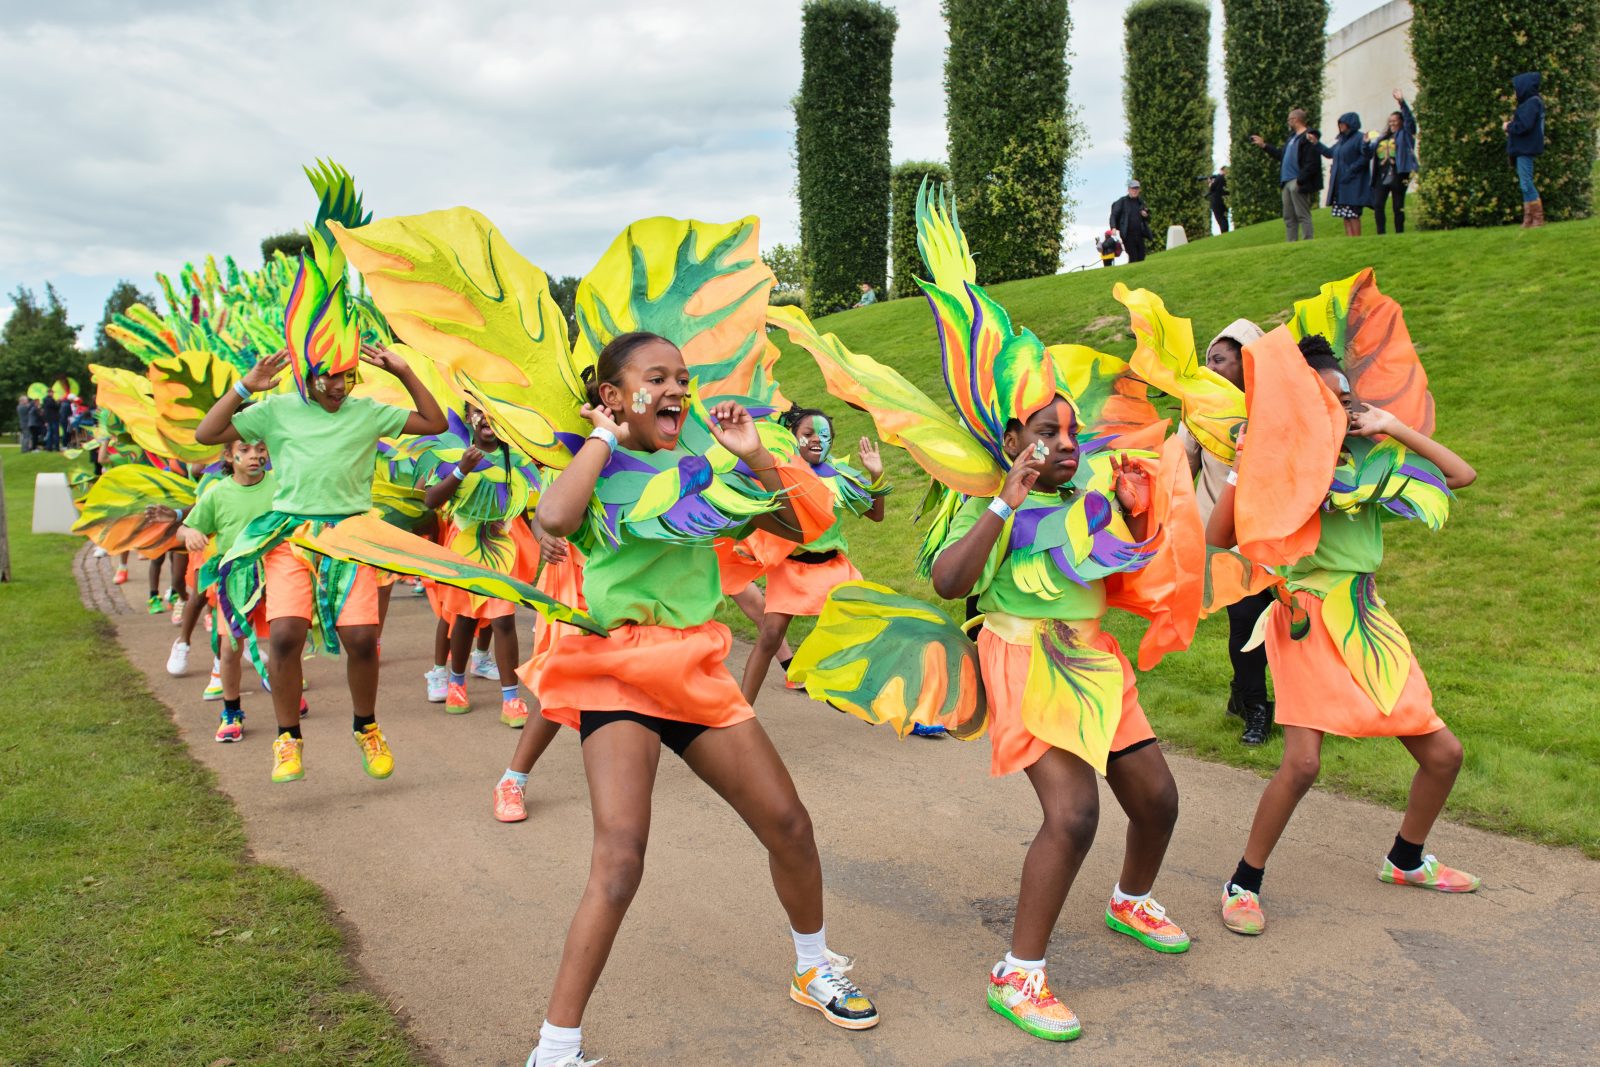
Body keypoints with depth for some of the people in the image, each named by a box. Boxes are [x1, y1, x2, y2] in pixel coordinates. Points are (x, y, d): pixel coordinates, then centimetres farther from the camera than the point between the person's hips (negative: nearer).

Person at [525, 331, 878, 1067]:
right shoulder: (595, 469, -4)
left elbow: (795, 526, 8)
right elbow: (554, 518, -28)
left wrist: (754, 456, -4)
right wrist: (607, 437, -15)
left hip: (697, 668, 5)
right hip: (619, 669, -5)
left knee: (789, 825, 9)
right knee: (620, 858, -21)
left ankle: (814, 972, 34)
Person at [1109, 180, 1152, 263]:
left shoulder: (1141, 202, 17)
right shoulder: (1122, 201, 4)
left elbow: (1148, 220, 24)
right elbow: (1113, 215, -4)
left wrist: (1146, 215, 0)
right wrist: (1113, 227, -21)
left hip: (1139, 234, 5)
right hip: (1128, 234, -5)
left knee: (1141, 258, 1)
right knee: (1133, 257, -12)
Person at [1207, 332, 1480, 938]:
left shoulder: (1371, 458, 7)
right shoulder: (1280, 468, -7)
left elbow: (1462, 475, 4)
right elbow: (1218, 537, -16)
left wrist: (1395, 429, -2)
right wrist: (1241, 470, -23)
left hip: (1368, 620, 6)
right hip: (1308, 620, -6)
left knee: (1443, 754, 9)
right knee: (1302, 761, -20)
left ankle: (1406, 860, 35)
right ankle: (1243, 885, -2)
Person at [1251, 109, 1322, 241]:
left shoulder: (1308, 138, -13)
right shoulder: (1292, 136, 18)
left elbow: (1311, 164, -19)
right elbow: (1281, 154, 29)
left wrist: (1300, 181, -21)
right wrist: (1264, 146, 32)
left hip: (1298, 184, -10)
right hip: (1287, 183, 10)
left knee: (1303, 215, -7)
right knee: (1289, 217, 10)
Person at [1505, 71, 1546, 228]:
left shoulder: (1531, 103, -15)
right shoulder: (1530, 102, 16)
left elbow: (1524, 125, -23)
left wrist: (1508, 126, -7)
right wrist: (1511, 125, 1)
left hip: (1525, 149, -10)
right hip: (1523, 149, 10)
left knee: (1526, 184, -8)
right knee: (1525, 185, 10)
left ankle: (1538, 219, -5)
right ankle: (1529, 219, 13)